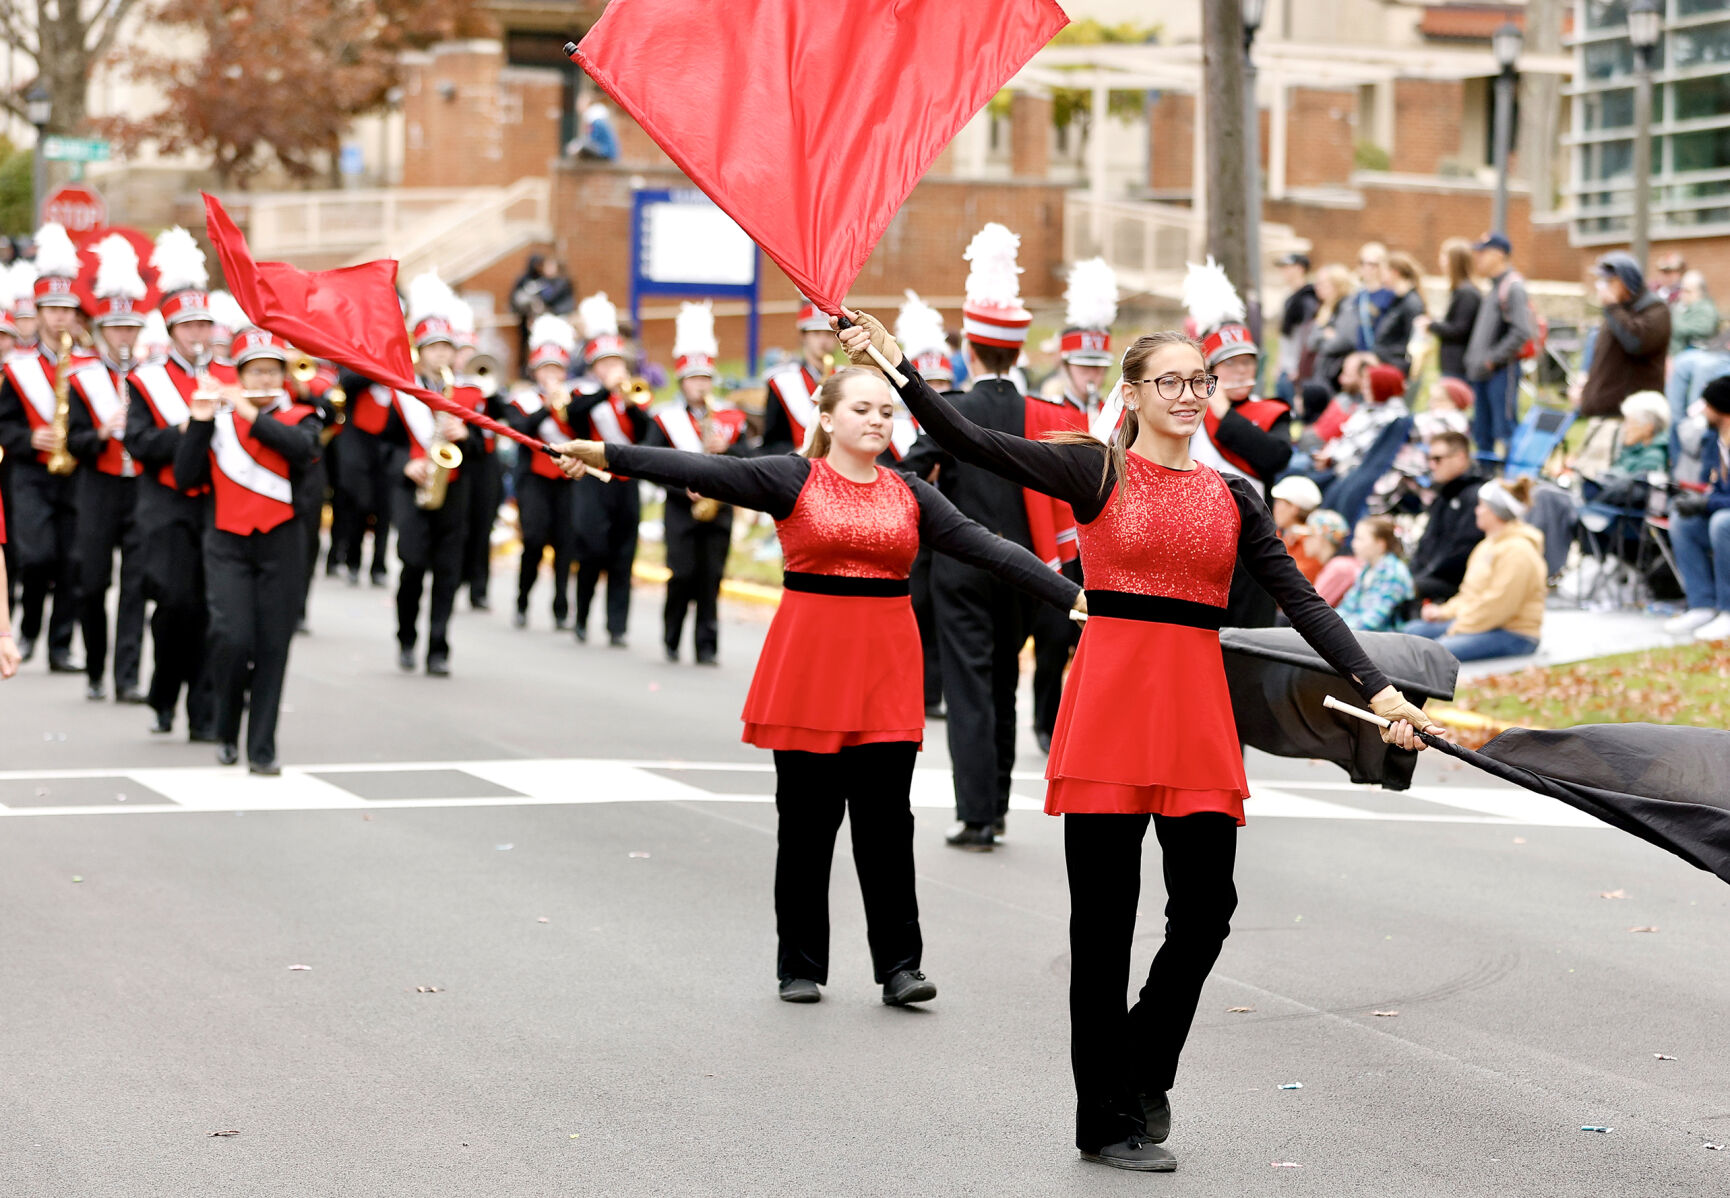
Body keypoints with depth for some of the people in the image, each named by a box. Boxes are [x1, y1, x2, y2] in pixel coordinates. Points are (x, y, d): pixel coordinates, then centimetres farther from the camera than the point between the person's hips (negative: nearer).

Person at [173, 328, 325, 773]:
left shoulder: (300, 419, 7)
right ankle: (226, 731, 10)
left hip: (281, 544, 1)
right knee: (233, 639, -14)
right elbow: (186, 478, -2)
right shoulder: (217, 417, 7)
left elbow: (302, 448, -18)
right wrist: (199, 422, -11)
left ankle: (263, 749, 5)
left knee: (272, 647, -1)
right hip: (228, 543, -1)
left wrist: (252, 413, -21)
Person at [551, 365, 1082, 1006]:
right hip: (811, 658, -2)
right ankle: (800, 967, 14)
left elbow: (989, 547, 5)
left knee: (886, 817, 0)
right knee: (808, 819, 4)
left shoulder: (911, 495, 8)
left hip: (887, 664, 2)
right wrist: (608, 454, -22)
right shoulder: (792, 479, -2)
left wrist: (1072, 596, -2)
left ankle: (899, 965, 7)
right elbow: (704, 470, -12)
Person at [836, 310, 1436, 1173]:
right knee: (1104, 916, 1)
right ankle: (1107, 1120, 11)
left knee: (1206, 905, 0)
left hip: (1197, 709, 4)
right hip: (1110, 697, -4)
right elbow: (969, 443, -8)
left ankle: (1143, 1076, 24)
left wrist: (1376, 686, -1)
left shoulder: (1233, 497, 12)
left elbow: (1300, 600, 8)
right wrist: (897, 369, -18)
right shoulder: (1096, 471, 1)